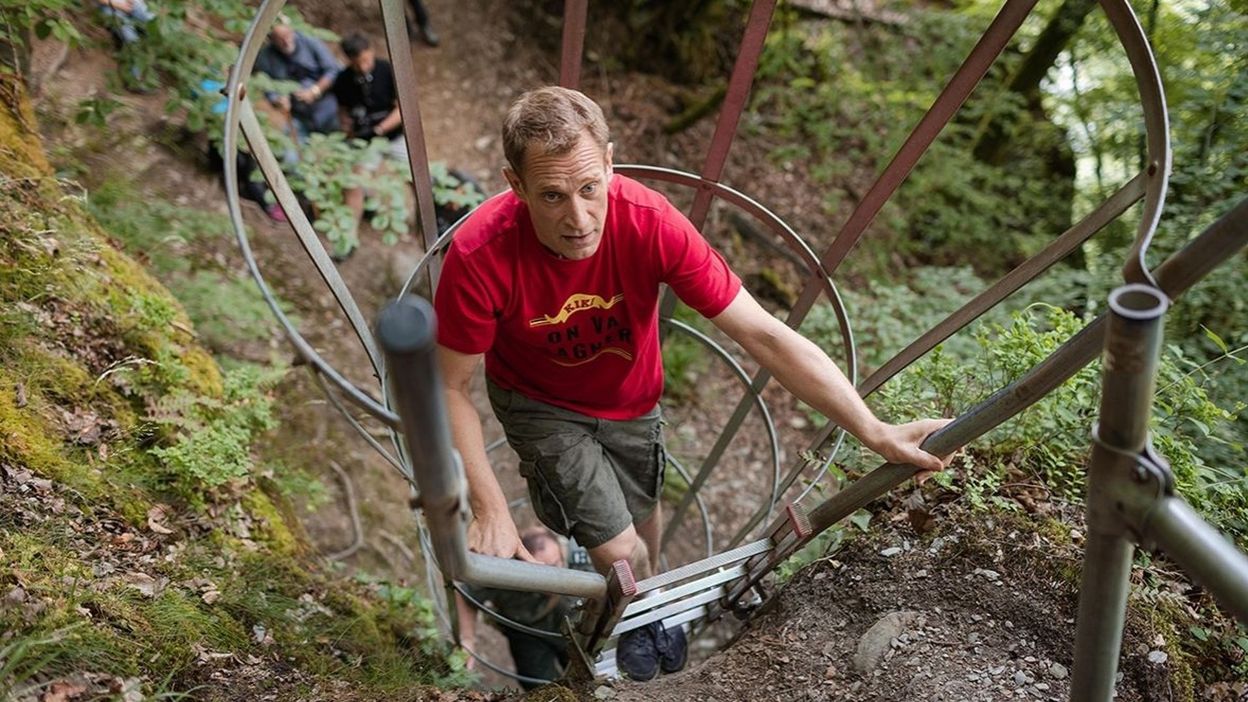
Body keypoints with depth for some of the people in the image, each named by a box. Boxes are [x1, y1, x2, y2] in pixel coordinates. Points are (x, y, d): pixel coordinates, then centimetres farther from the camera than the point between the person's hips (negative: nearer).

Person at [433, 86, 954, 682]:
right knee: (619, 553, -5)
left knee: (642, 517, 24)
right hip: (540, 403, -2)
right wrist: (490, 509, -27)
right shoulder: (480, 255, -37)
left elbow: (764, 336, -30)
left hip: (630, 396, 2)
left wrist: (876, 433, -33)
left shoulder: (651, 224, -34)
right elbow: (451, 387, -22)